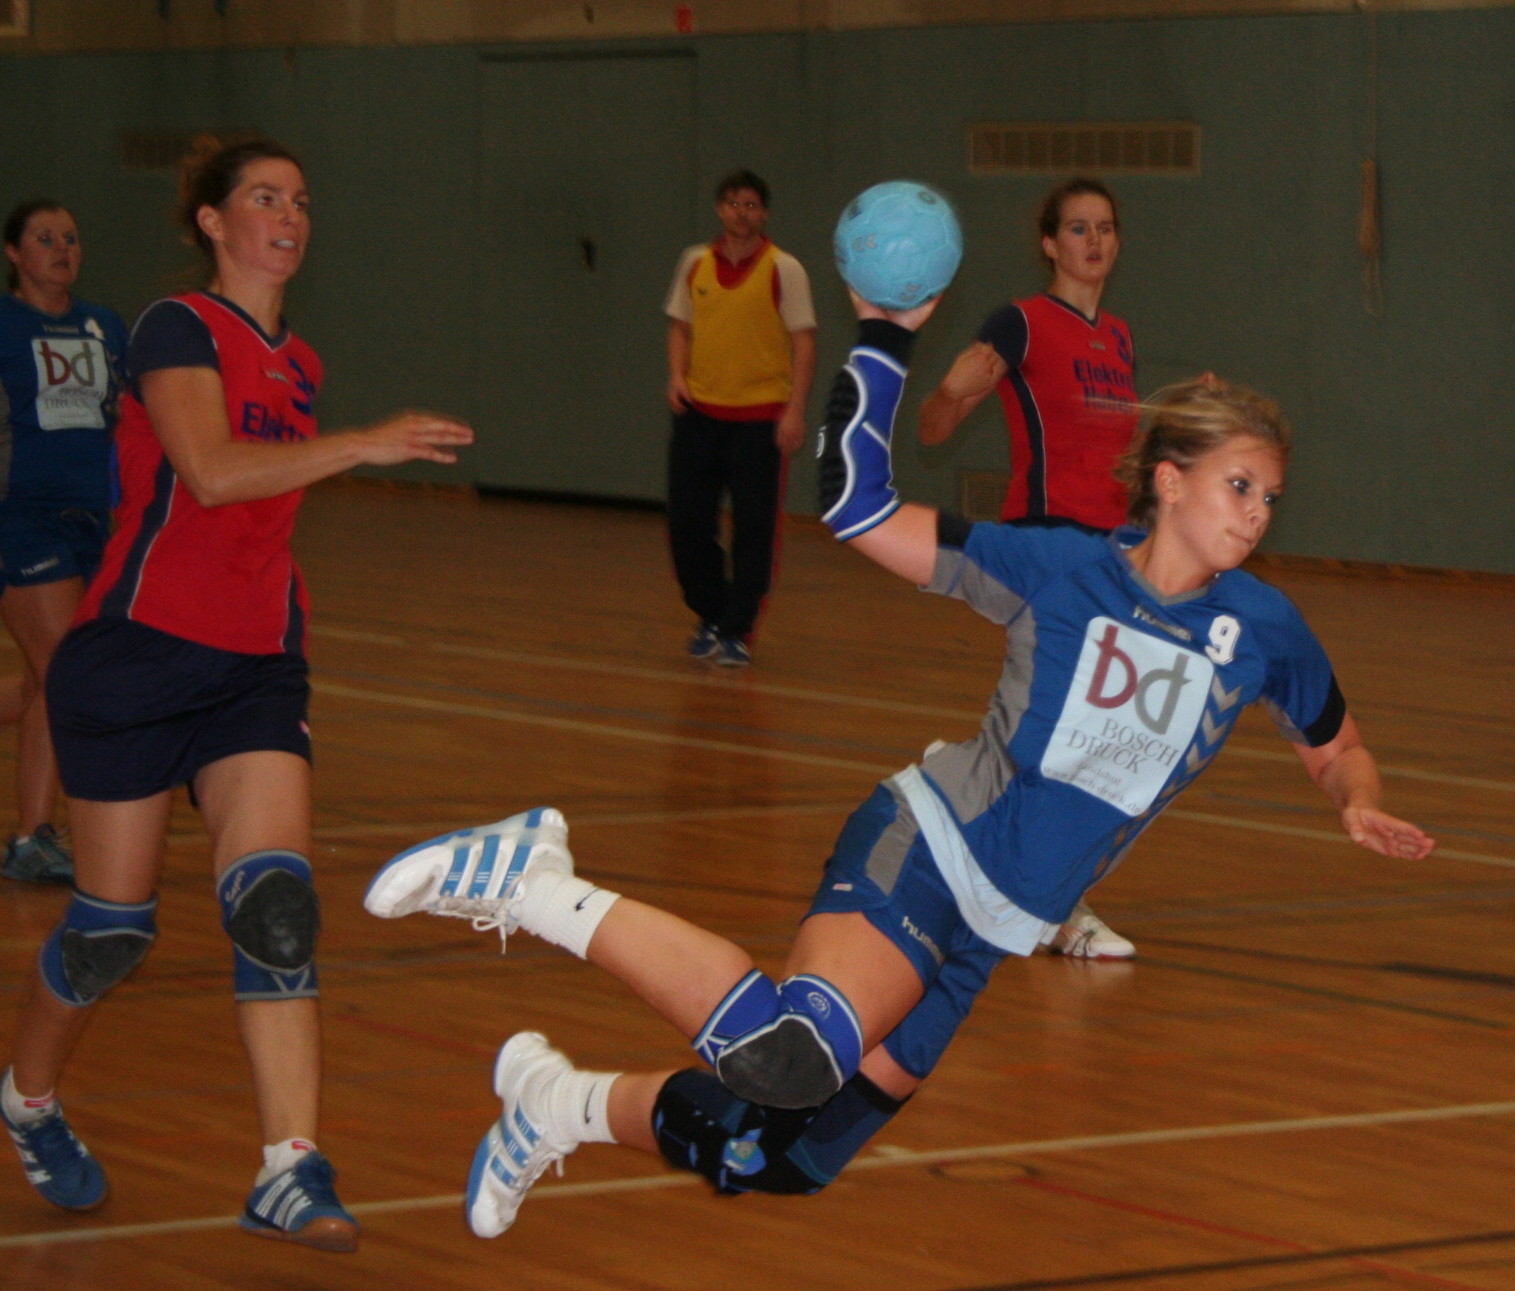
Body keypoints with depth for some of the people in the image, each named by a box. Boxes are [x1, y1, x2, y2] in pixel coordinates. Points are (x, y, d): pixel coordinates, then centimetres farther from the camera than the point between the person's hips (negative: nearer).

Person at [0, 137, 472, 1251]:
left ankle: (291, 1175, -19)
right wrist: (367, 444, -30)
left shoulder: (298, 364, 15)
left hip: (256, 671, 6)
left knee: (277, 905, -14)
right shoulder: (179, 330, -9)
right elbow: (212, 472, -26)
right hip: (137, 657, -5)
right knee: (111, 928, 3)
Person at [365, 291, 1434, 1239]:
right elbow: (859, 508, -10)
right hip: (924, 852, -6)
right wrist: (886, 339, -14)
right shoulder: (1062, 569, -8)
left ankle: (562, 1102, 29)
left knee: (778, 1159, 3)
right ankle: (543, 891, -18)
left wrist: (1362, 806, -2)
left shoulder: (1261, 628, 3)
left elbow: (1336, 746, 20)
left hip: (986, 937, 6)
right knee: (793, 1055, -36)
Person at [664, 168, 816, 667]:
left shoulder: (783, 269, -3)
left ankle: (736, 630, 8)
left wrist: (795, 409, -13)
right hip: (698, 411, 4)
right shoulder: (695, 263, 8)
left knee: (753, 530, -2)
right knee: (686, 522, 3)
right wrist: (677, 375, -1)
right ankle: (711, 616, 22)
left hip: (759, 416, -4)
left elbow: (803, 341, -5)